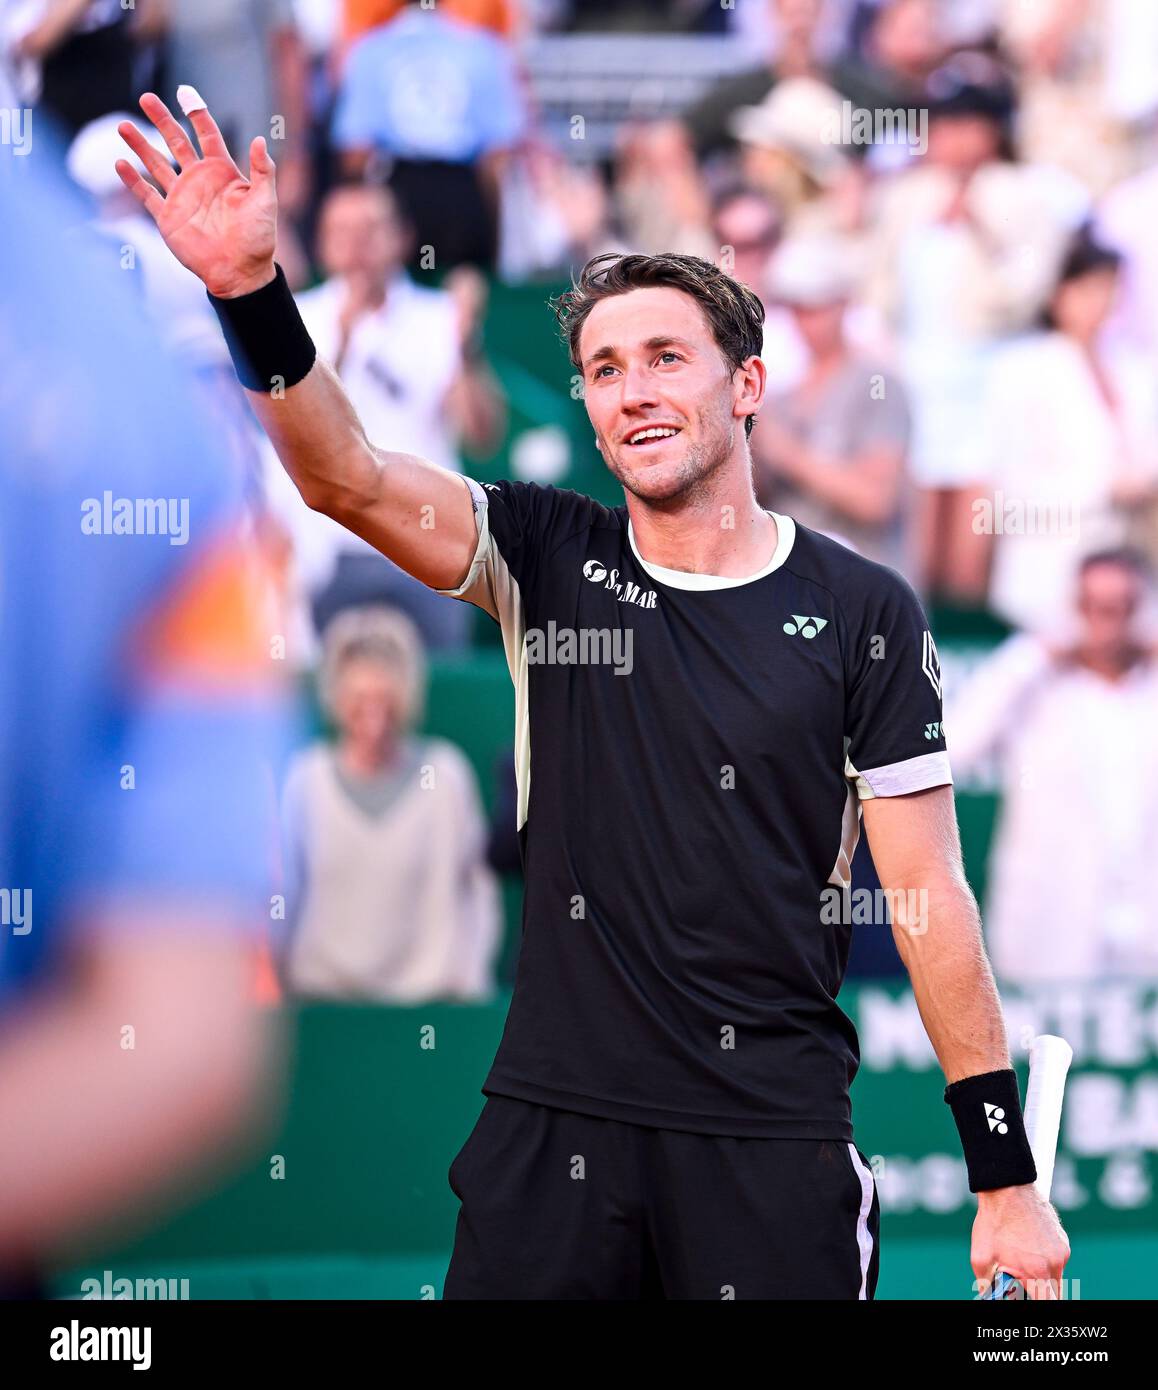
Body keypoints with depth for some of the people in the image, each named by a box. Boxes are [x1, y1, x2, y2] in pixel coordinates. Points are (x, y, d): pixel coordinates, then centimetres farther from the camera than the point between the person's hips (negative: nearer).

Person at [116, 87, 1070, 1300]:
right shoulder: (550, 559, 5)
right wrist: (248, 288, -28)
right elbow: (345, 477, -11)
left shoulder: (860, 611, 0)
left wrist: (1006, 1179, -4)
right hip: (552, 1121, 2)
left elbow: (929, 898, 0)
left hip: (775, 1146, -2)